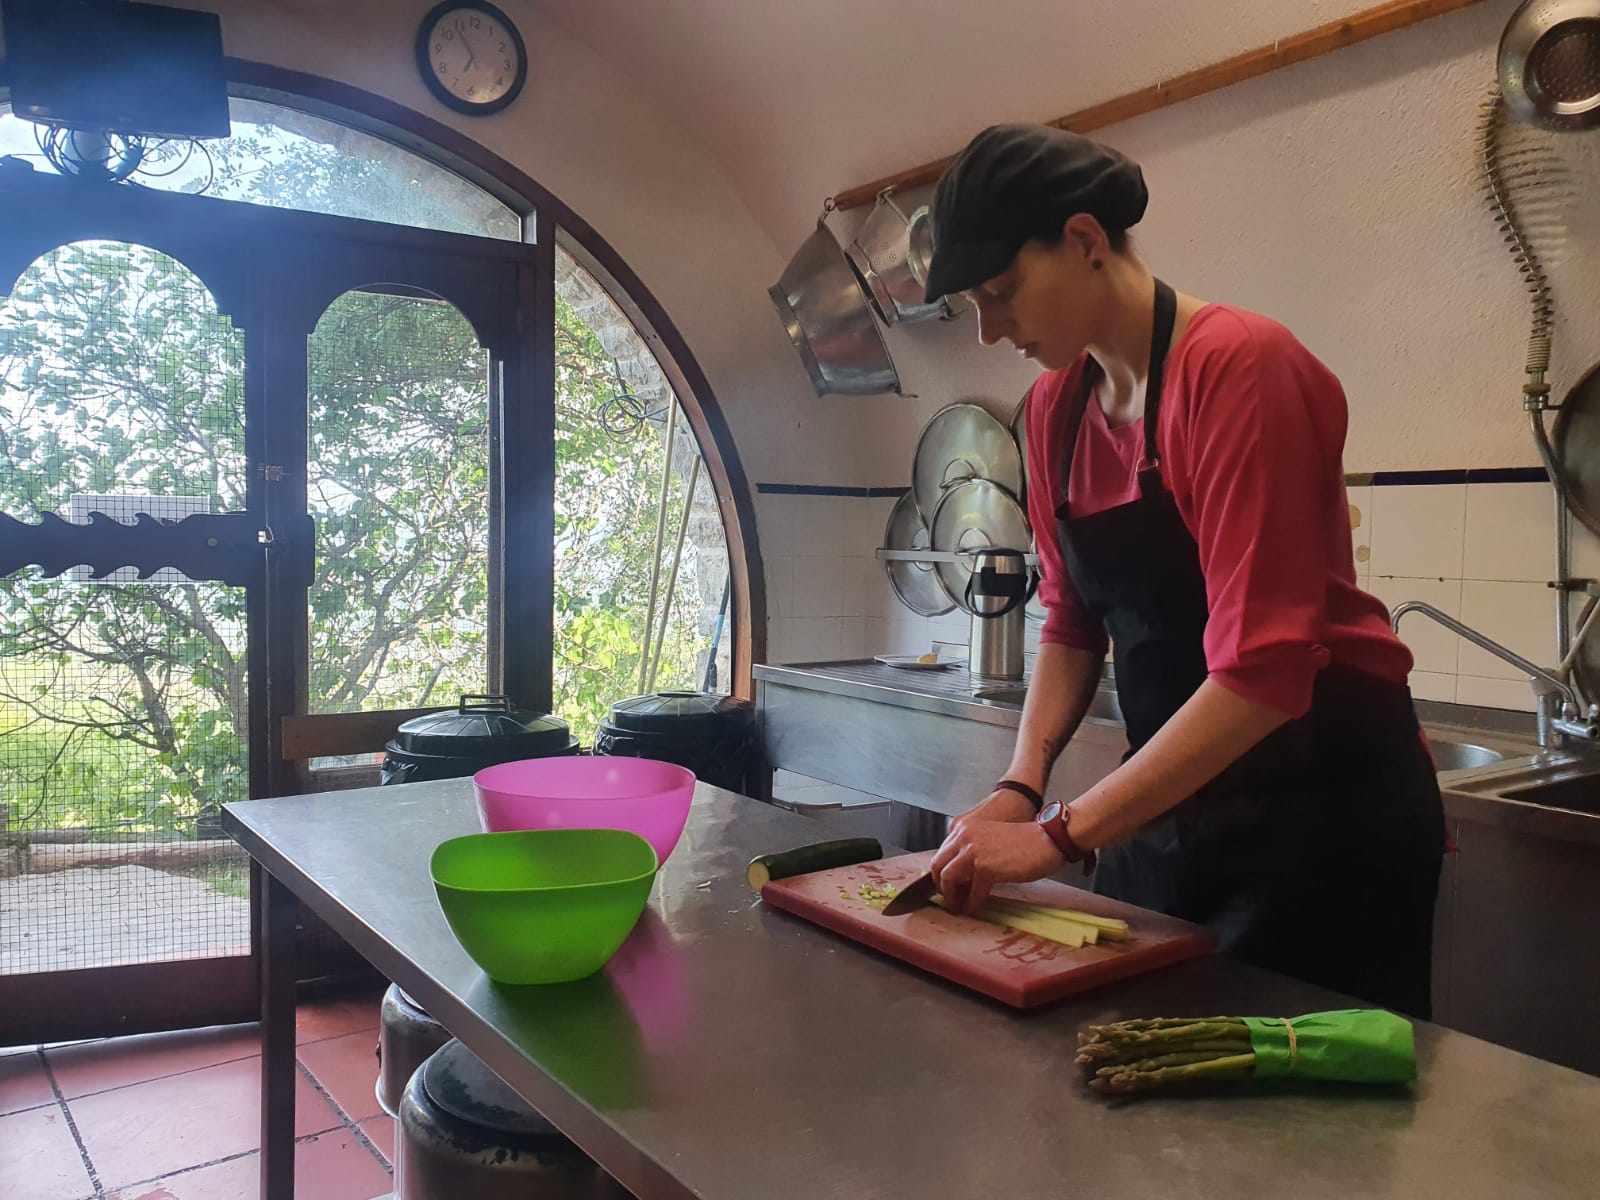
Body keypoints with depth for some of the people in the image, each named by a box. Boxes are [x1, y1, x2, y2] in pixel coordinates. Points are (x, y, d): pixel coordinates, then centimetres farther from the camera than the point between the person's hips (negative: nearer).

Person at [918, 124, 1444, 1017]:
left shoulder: (1238, 367, -20)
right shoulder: (1054, 408, 3)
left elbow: (1260, 670, -26)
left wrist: (1063, 833, -25)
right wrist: (1021, 786, -5)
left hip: (1324, 795, -6)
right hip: (1170, 793, 6)